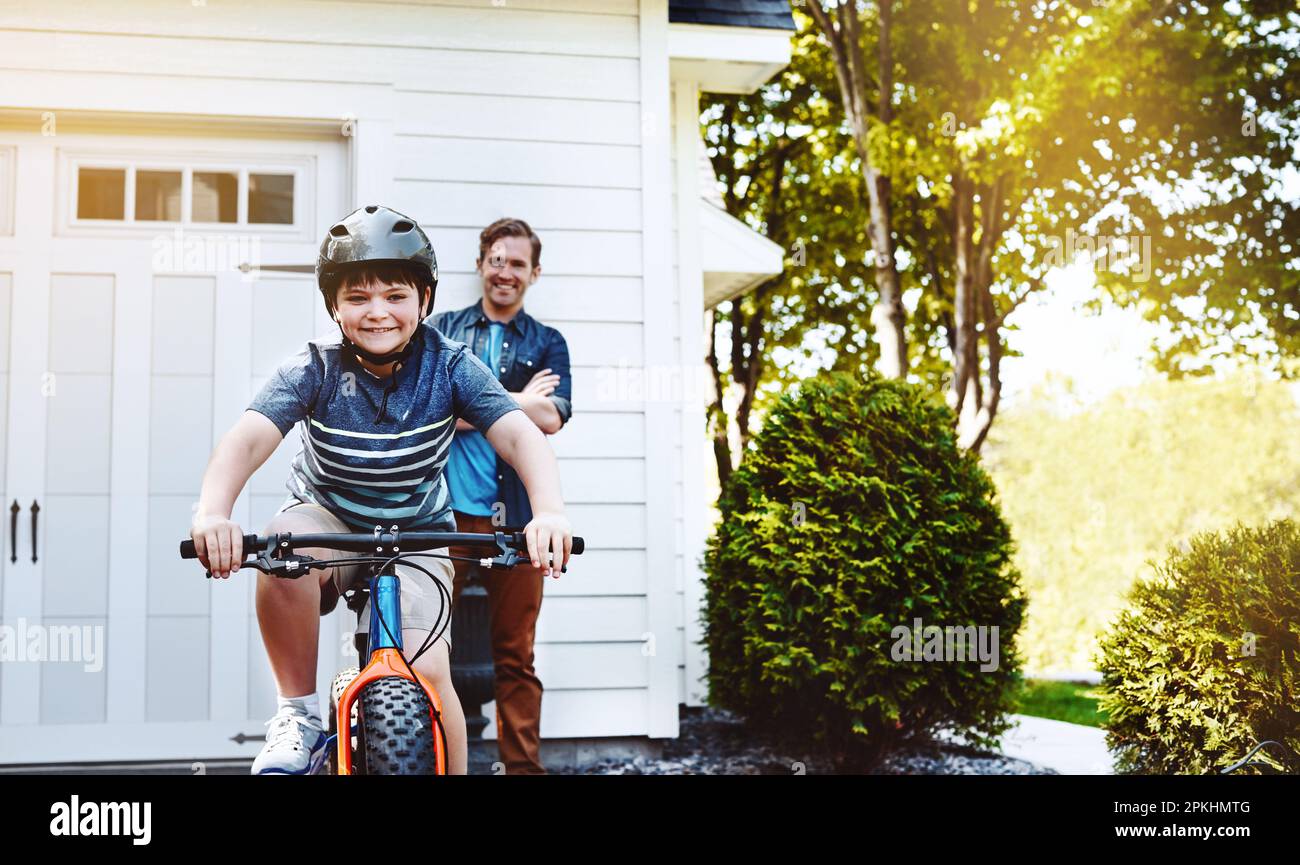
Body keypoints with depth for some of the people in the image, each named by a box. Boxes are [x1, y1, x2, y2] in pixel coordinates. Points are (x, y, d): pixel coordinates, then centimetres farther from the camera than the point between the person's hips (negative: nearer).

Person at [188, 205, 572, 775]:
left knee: (425, 672, -21)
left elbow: (520, 436, -25)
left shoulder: (451, 367, -15)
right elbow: (248, 437, -30)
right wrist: (213, 512, -52)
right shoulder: (314, 369, -16)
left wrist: (549, 512, -46)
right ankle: (299, 713, -15)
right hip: (328, 523, 0)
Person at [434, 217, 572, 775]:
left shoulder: (547, 344, 13)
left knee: (515, 656, 5)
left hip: (515, 514, 1)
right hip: (446, 508, 0)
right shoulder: (443, 330, 11)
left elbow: (551, 418, -4)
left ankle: (523, 764, 11)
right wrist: (516, 402, -6)